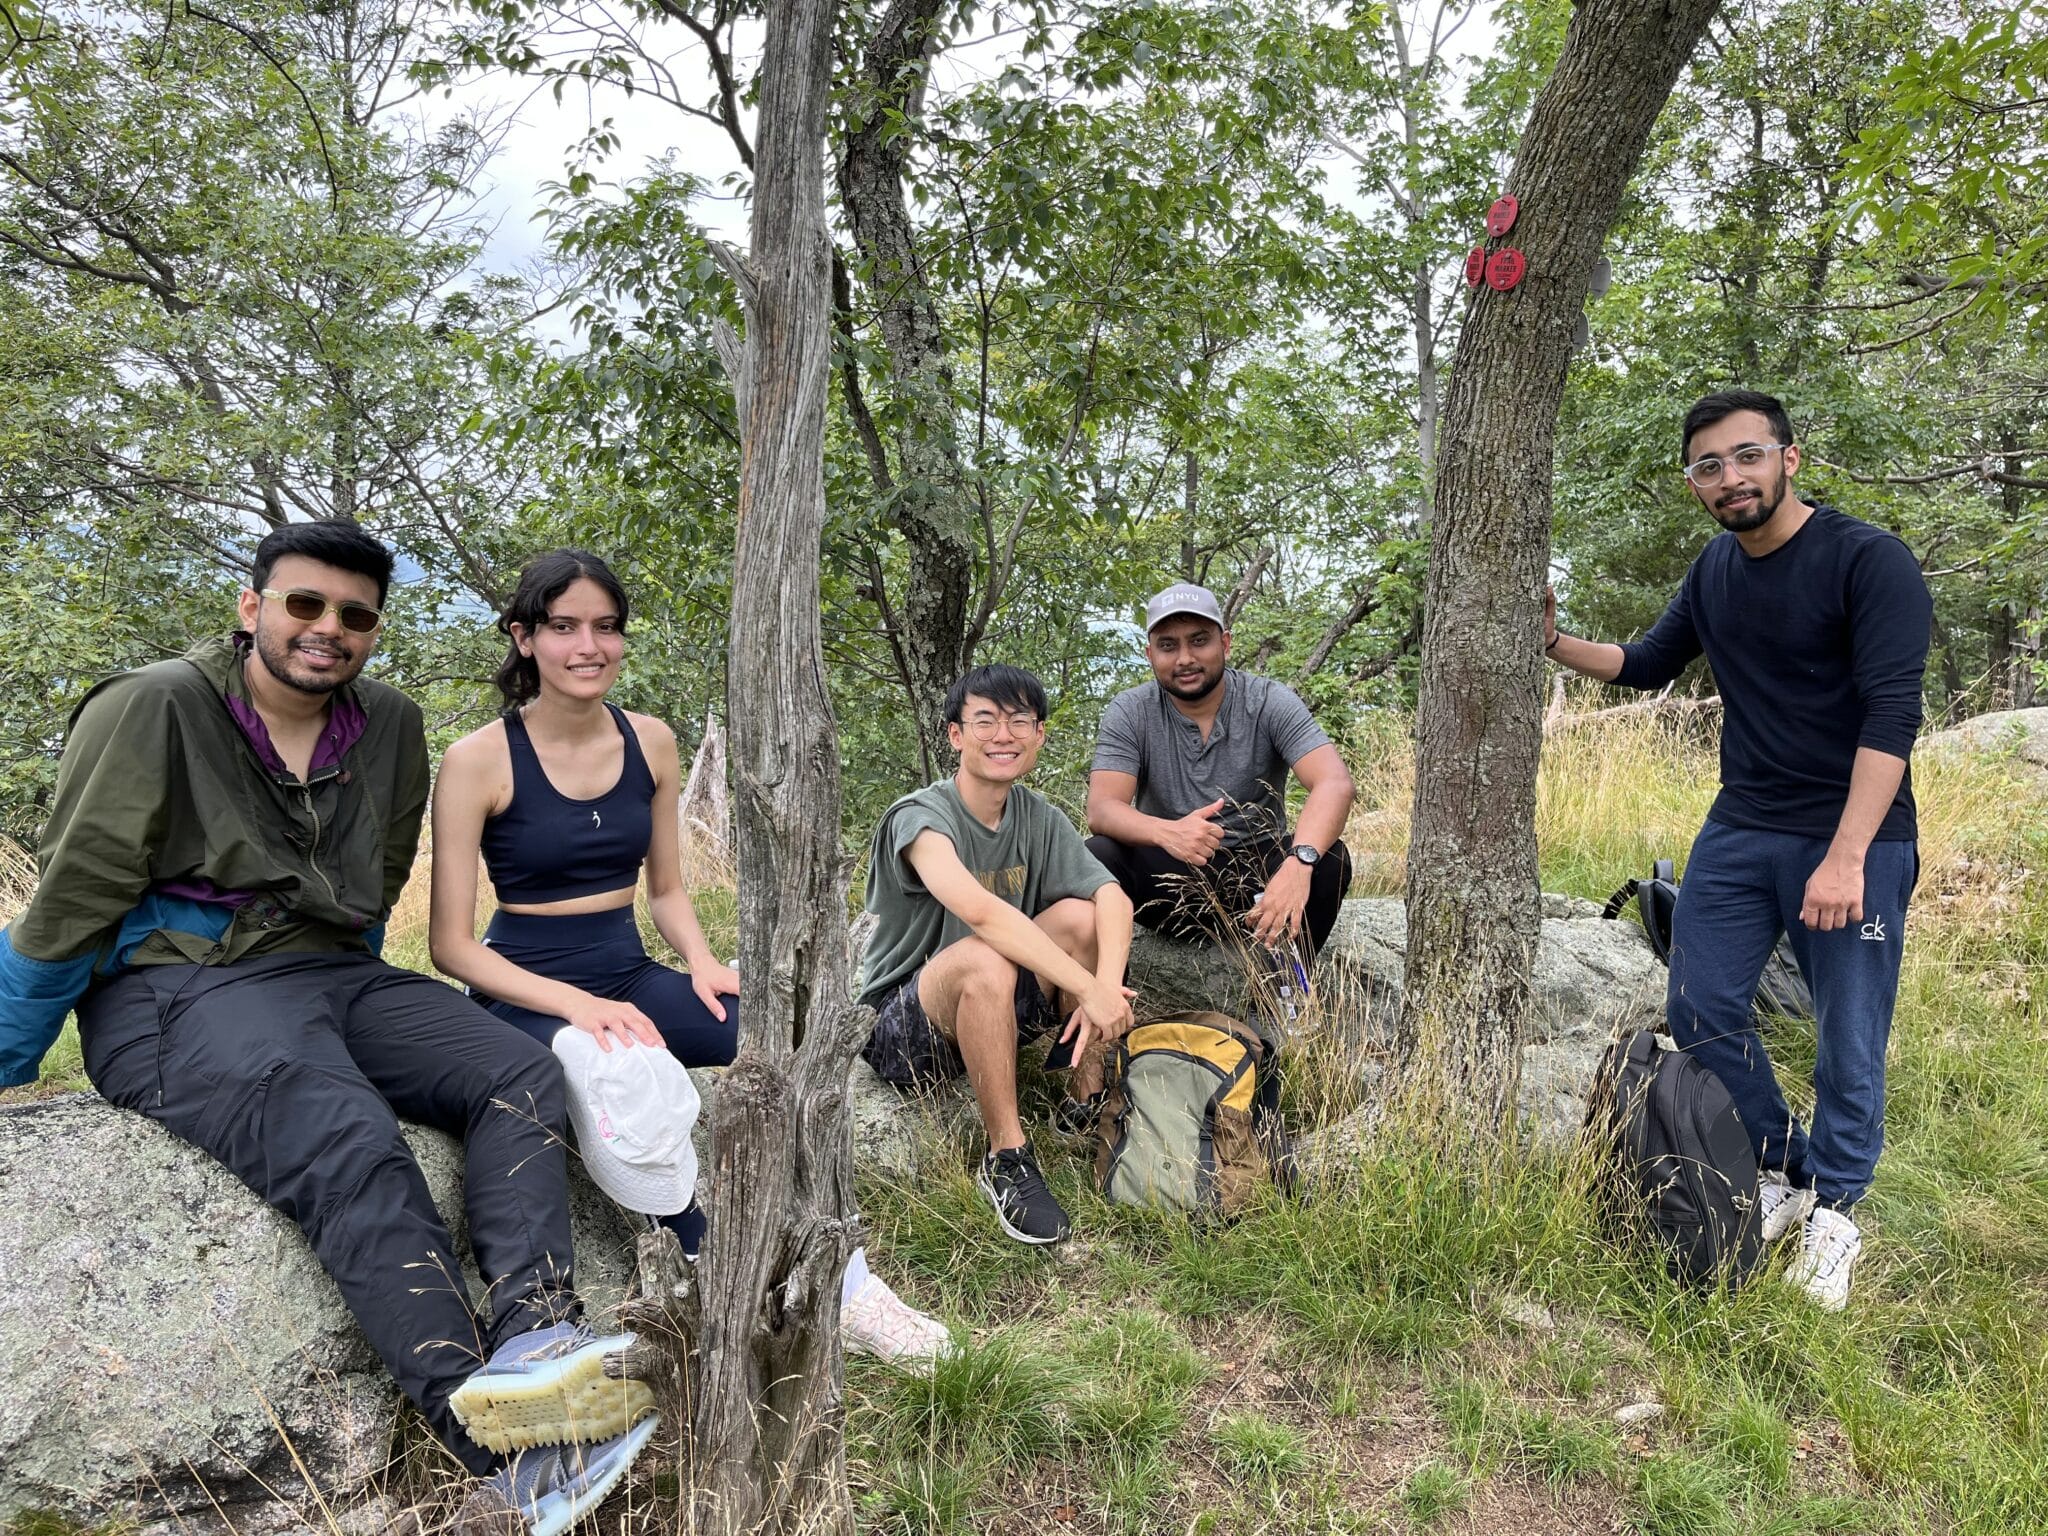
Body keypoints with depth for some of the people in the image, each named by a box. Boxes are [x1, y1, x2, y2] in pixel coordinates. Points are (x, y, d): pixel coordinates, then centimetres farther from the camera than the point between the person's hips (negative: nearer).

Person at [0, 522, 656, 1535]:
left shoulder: (390, 725, 9)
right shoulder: (153, 709, -8)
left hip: (328, 970, 7)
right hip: (172, 990, -7)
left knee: (521, 1078, -14)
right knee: (347, 1142, -33)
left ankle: (533, 1340, -32)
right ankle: (492, 1443, -42)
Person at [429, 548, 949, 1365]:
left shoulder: (651, 742, 5)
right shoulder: (479, 759, -9)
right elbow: (452, 944, -9)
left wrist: (703, 966, -5)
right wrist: (578, 1005, -22)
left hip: (631, 977, 5)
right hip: (527, 993, -4)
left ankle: (836, 1274, -12)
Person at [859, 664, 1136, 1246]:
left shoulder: (1038, 817, 0)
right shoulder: (920, 818, -21)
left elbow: (1114, 898, -14)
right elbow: (980, 910, -39)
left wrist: (1107, 987, -33)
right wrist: (1089, 990, -41)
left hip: (990, 1013, 6)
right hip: (899, 1031, -6)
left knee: (1080, 915, -15)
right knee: (983, 958, -36)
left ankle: (1089, 1103, -4)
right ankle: (1006, 1159, -23)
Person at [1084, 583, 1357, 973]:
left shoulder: (1270, 702, -10)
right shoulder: (1129, 713, -7)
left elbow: (1335, 784, -24)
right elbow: (1101, 809, -19)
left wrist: (1300, 861, -45)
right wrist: (1166, 832, -43)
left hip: (1257, 875, 0)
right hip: (1170, 879, 0)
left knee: (1330, 859, -27)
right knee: (1096, 858, -28)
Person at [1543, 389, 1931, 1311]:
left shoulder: (1868, 561, -14)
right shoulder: (1716, 569, 6)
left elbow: (1891, 715, -20)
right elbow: (1649, 665, 19)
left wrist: (1846, 857, -28)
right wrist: (1555, 644, 2)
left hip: (1852, 838, -6)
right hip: (1740, 829, 6)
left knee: (1848, 1042, 3)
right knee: (1700, 1011, 7)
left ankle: (1834, 1210, 25)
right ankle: (1785, 1175, 28)